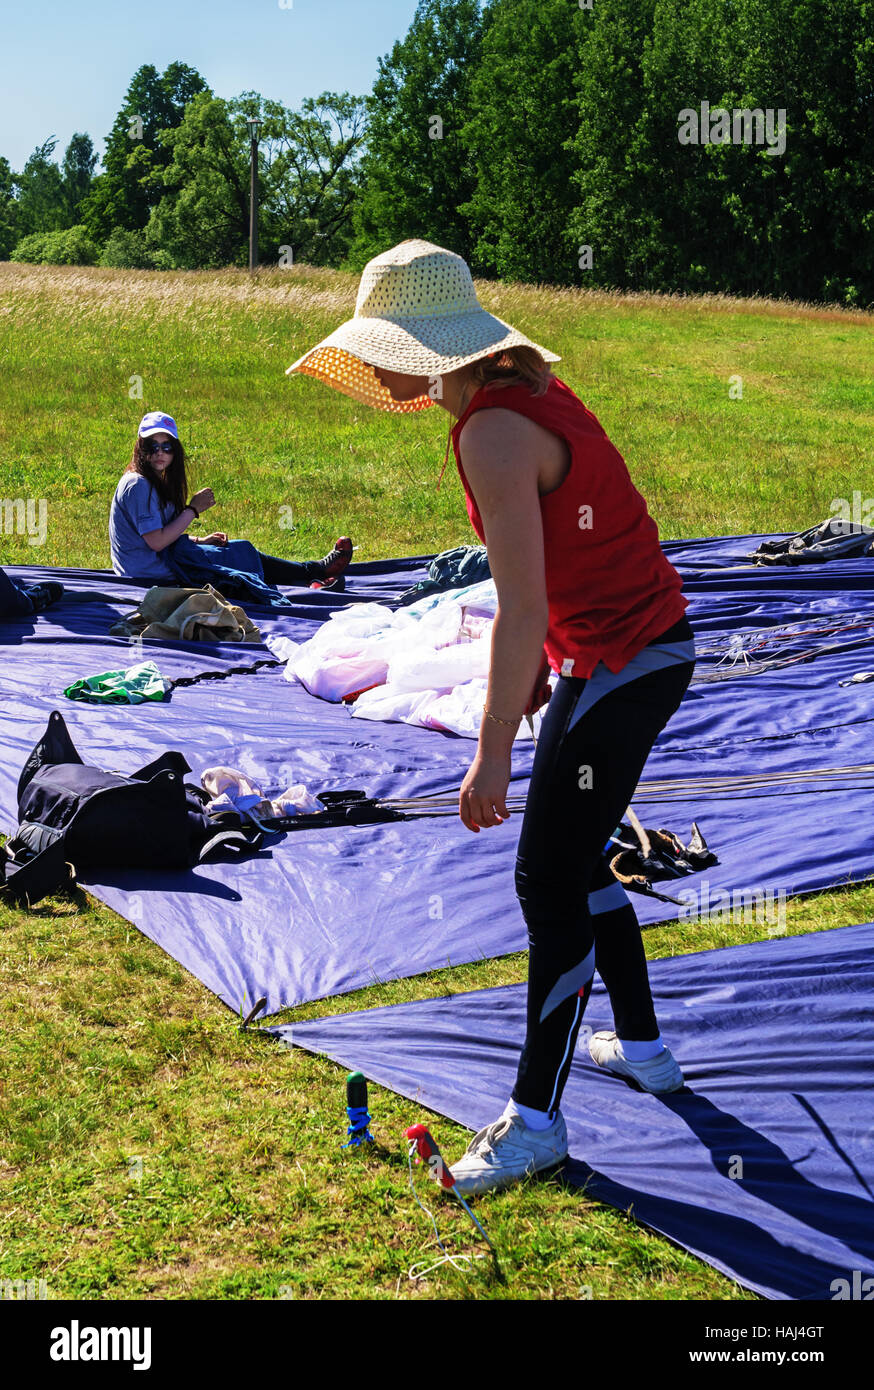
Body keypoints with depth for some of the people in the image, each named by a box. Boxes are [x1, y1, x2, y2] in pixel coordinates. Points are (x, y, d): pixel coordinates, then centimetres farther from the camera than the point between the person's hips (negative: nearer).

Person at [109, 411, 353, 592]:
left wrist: (199, 541, 2)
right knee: (242, 552, -4)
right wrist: (193, 510, -16)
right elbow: (156, 541, -24)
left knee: (239, 551, 13)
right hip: (153, 575, -10)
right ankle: (315, 571, 10)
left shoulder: (153, 483, 13)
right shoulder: (138, 485, -19)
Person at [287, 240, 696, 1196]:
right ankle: (642, 1048, 35)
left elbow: (520, 610, -26)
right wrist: (529, 684, 20)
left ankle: (534, 1121, 9)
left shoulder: (494, 433, -22)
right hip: (642, 650, 10)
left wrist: (491, 753, -23)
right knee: (575, 862, 19)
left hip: (621, 667, -10)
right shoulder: (526, 392, 8)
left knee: (548, 884, -3)